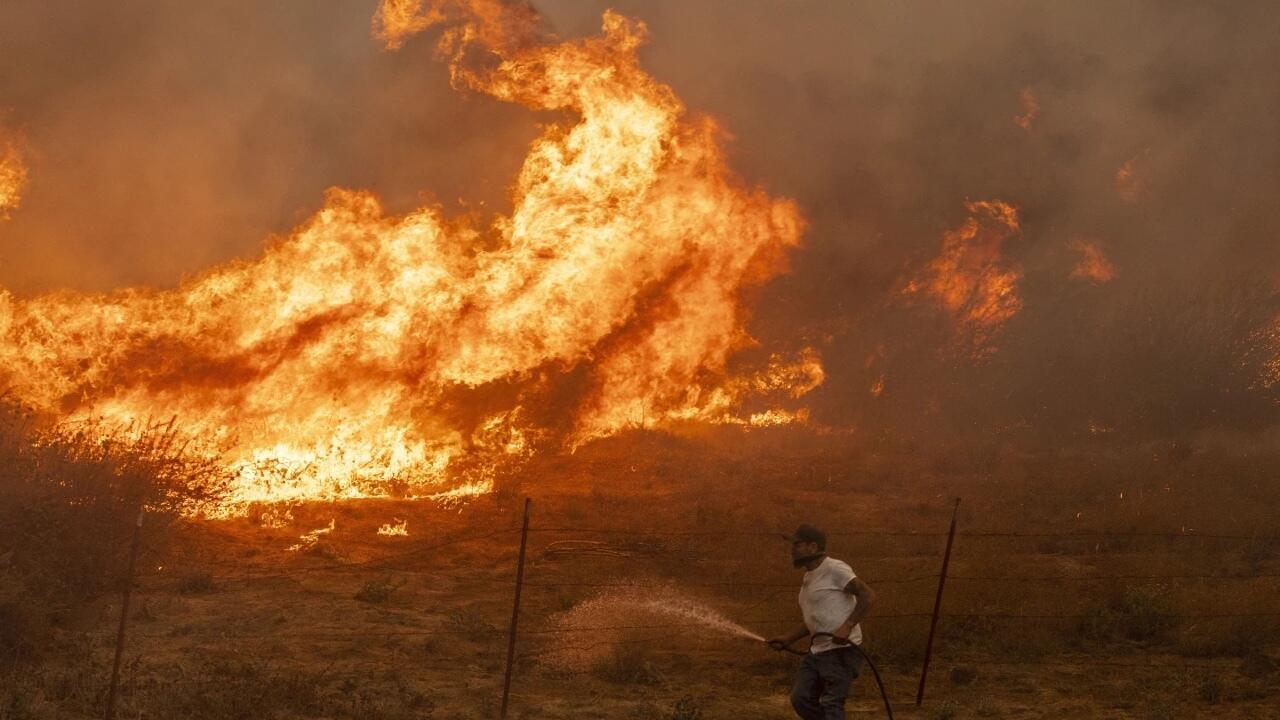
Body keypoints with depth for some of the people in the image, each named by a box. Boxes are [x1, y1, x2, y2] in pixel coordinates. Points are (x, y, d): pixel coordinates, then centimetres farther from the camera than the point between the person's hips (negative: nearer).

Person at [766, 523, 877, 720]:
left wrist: (847, 626, -26)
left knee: (831, 704, -13)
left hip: (842, 650, -10)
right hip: (818, 651, 10)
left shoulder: (834, 570, -11)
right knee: (801, 699, 5)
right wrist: (788, 639, 20)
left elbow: (868, 596, -17)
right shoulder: (808, 578, 18)